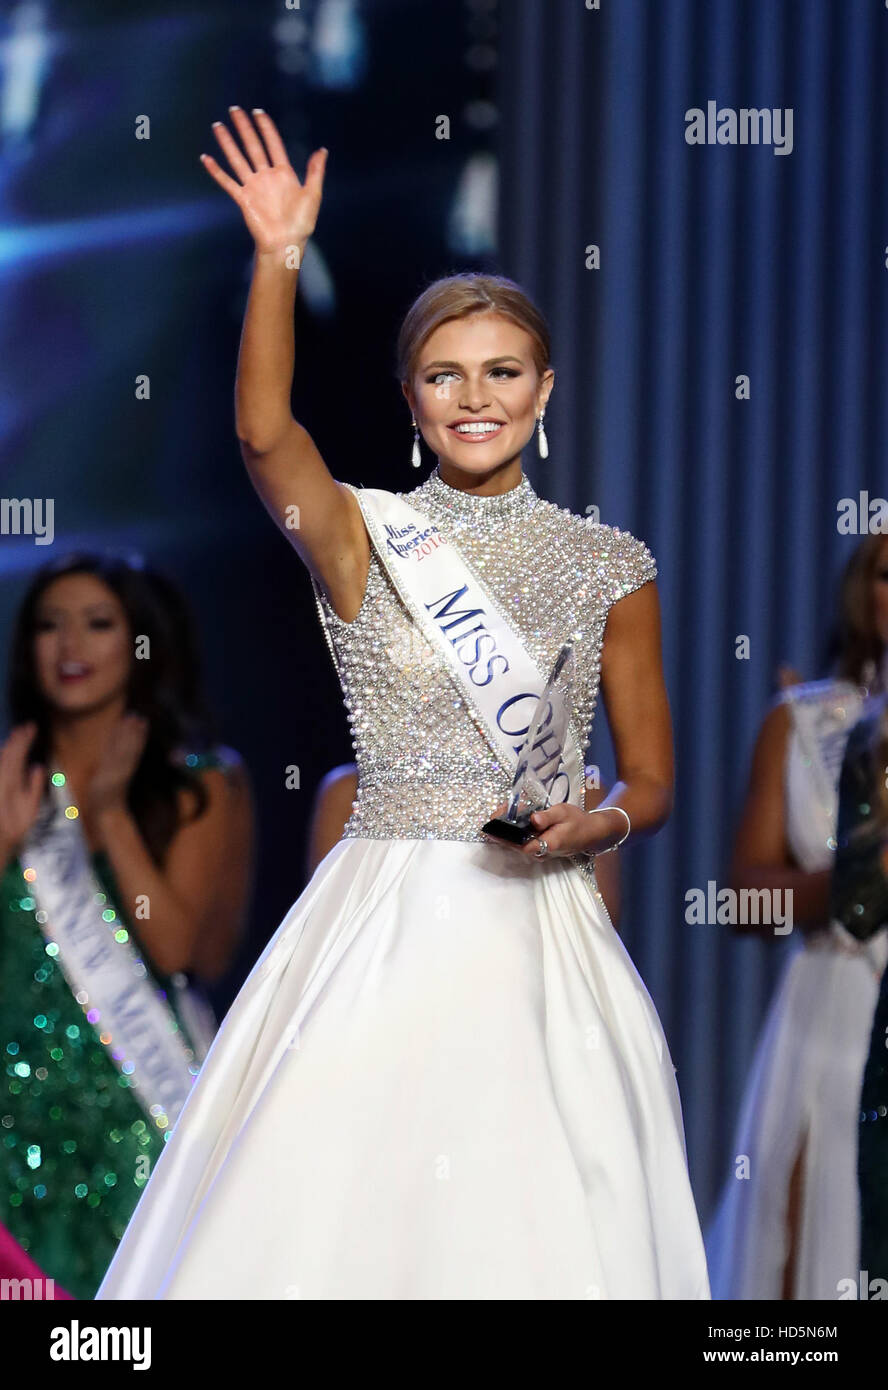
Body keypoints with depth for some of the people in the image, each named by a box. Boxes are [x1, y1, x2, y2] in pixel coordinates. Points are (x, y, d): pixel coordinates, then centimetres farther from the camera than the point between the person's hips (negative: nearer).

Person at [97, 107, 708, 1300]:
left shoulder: (608, 567, 8)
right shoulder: (362, 538, 2)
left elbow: (651, 781, 11)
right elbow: (263, 435, -19)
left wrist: (596, 826, -11)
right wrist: (279, 262, -29)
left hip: (539, 925, 2)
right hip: (384, 920, -1)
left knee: (536, 1216, -1)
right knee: (341, 1205, -5)